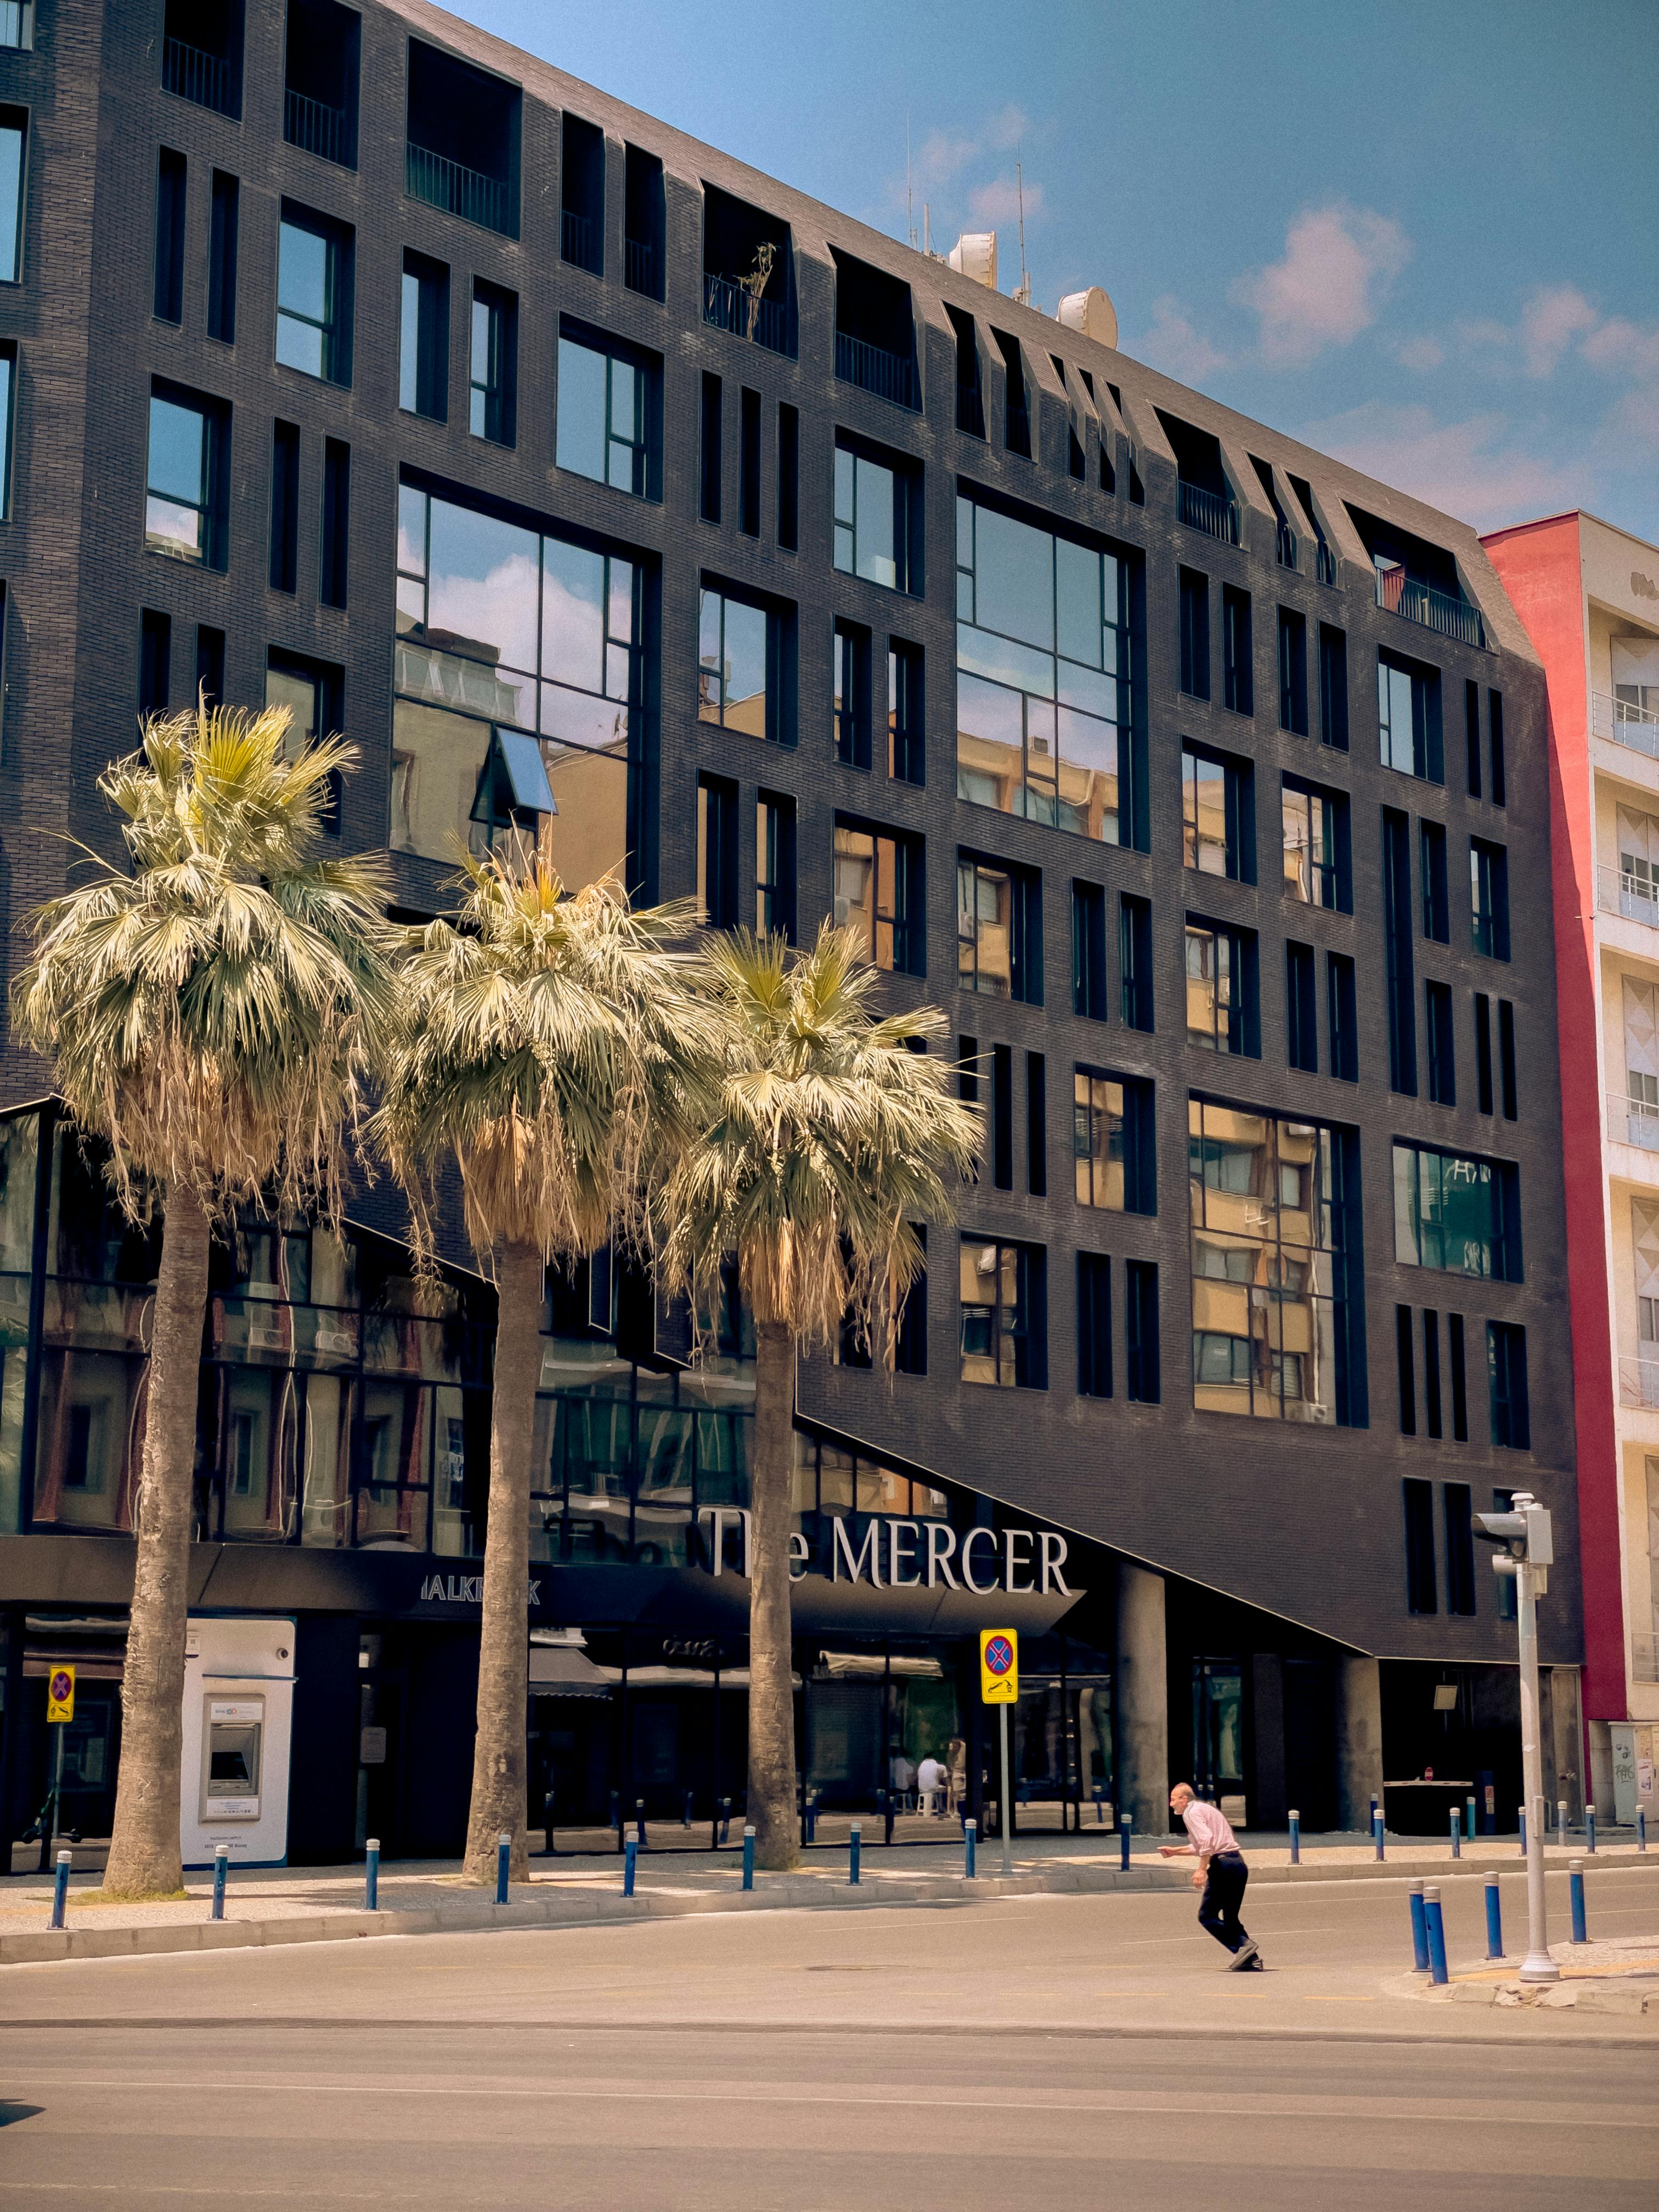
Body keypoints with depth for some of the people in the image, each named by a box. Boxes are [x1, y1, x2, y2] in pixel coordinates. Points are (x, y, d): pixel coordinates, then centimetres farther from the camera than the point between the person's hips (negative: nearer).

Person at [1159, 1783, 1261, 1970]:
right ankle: (1252, 1958, 3)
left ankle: (1242, 1946, -13)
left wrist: (1202, 1870, -20)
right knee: (1230, 1918, 15)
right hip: (1238, 1862, 10)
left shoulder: (1191, 1812, -4)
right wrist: (1174, 1851, 35)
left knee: (1207, 1916, -2)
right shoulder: (1205, 1809, 26)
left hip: (1223, 1864, -9)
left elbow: (1207, 1841, -20)